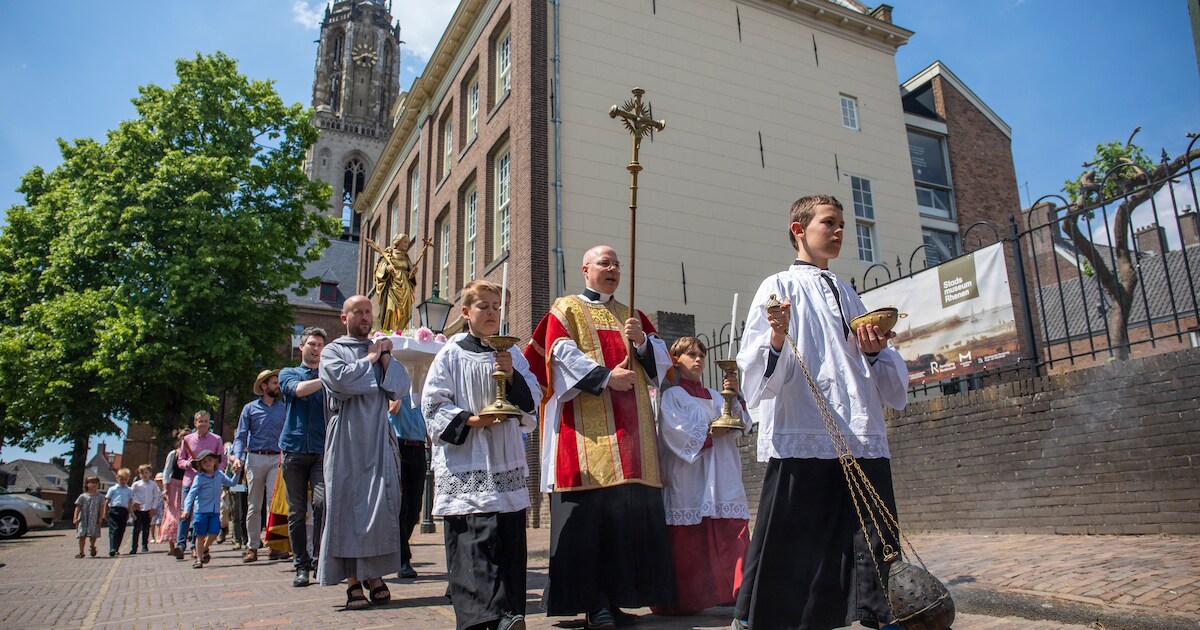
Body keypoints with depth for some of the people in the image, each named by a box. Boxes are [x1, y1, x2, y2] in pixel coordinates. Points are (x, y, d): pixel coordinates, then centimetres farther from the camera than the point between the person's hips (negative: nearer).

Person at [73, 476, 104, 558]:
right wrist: (75, 518, -8)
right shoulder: (82, 496, 3)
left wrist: (100, 518, -6)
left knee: (93, 535, -2)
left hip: (94, 520, 0)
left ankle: (93, 547, 27)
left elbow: (101, 508, 3)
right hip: (83, 519, 0)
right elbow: (78, 508, 1)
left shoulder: (100, 497, 5)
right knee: (82, 535, -3)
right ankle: (81, 552, 8)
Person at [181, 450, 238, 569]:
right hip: (201, 510, -3)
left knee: (214, 533, -4)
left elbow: (231, 483, 20)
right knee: (200, 535, 2)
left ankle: (204, 549, 25)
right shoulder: (199, 478, -5)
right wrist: (187, 509, -20)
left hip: (215, 511, 3)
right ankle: (199, 558, 15)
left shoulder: (219, 475, 8)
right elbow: (191, 494, -10)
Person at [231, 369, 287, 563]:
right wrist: (237, 456, -13)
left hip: (277, 459, 0)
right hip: (255, 459, 0)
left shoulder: (284, 408, 12)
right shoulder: (250, 408, 8)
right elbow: (241, 436, 3)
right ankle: (253, 547, 11)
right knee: (253, 505, 4)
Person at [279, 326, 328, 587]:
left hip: (322, 450, 0)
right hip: (295, 448, 0)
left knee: (323, 502, -16)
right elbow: (298, 389, -8)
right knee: (297, 511, 2)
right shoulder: (288, 373, 15)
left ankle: (320, 558, -4)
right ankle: (301, 565, 11)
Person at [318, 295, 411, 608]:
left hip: (378, 438, 3)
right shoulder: (332, 351, 8)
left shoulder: (383, 349, 19)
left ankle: (375, 574, 6)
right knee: (347, 502, -4)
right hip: (347, 438, -3)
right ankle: (353, 580, 0)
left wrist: (385, 356, -2)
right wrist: (370, 359, -2)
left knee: (382, 503, -3)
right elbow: (342, 381, -14)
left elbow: (401, 387, 4)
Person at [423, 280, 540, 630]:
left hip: (507, 462, 4)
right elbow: (433, 405, 0)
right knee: (476, 538, -12)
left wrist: (512, 377, -6)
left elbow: (532, 402, 11)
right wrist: (470, 420, -13)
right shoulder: (451, 355, 3)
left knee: (510, 537, 4)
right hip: (466, 463, -4)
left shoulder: (512, 357, 14)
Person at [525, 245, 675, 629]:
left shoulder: (633, 318, 23)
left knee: (632, 511, 2)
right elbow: (562, 355, -7)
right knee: (589, 514, -7)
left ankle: (616, 596, 12)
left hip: (630, 429, 5)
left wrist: (641, 340, -6)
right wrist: (605, 376, -18)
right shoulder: (566, 310, 8)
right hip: (586, 428, -5)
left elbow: (660, 361, 14)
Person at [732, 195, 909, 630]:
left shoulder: (849, 295, 22)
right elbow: (756, 372, -5)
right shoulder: (780, 287, 4)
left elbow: (891, 383, 23)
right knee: (788, 548, -2)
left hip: (863, 439, 6)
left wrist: (875, 353, 2)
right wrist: (777, 342, -25)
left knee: (870, 549, 6)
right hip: (802, 439, -6)